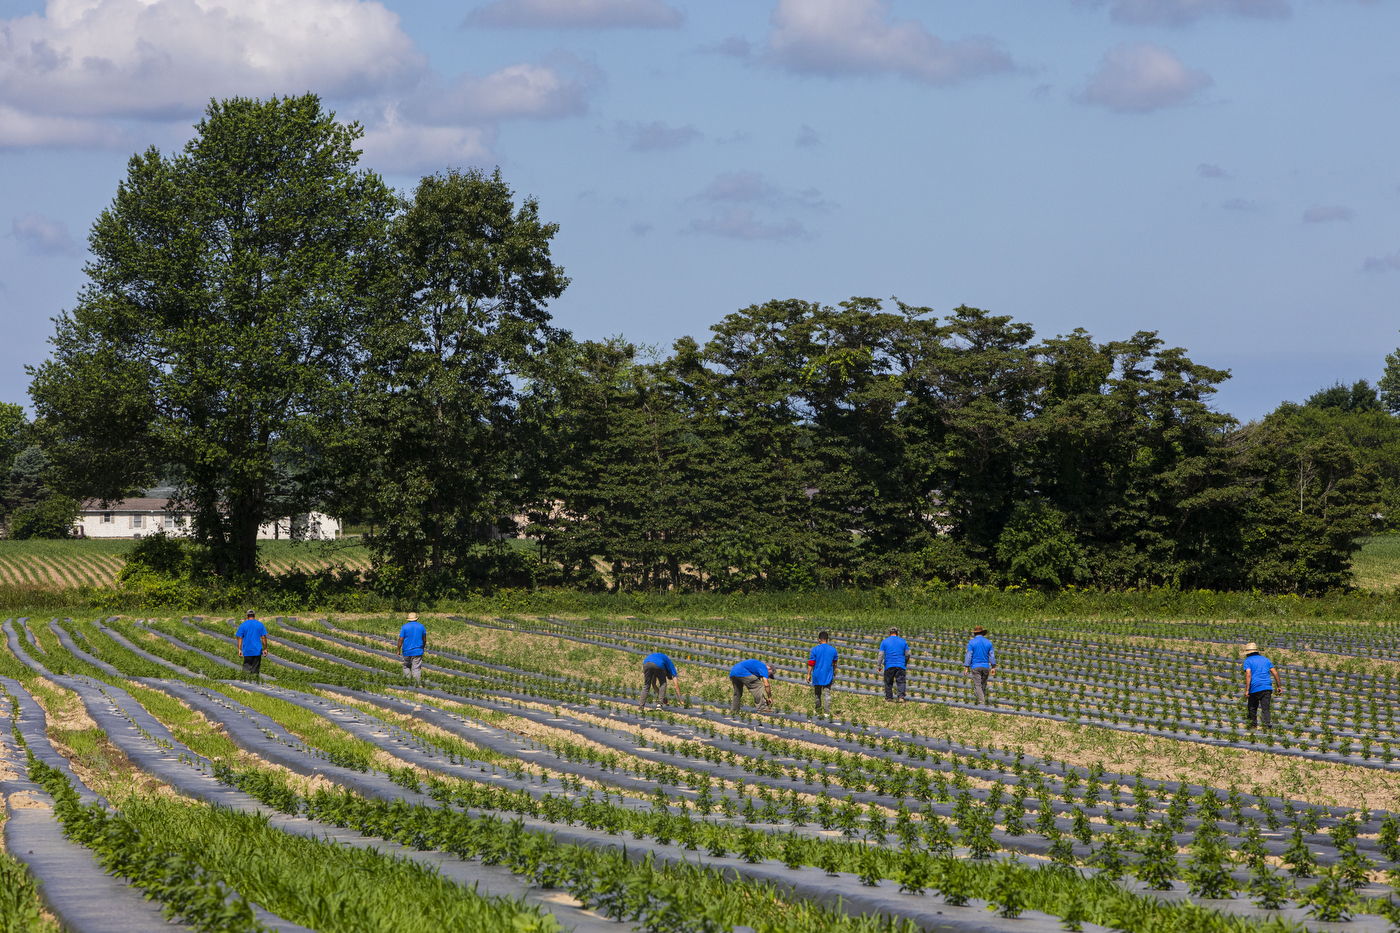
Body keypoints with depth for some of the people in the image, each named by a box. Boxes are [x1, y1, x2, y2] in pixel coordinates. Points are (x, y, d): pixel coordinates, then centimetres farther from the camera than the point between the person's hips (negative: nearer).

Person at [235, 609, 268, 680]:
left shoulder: (243, 625, 0)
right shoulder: (260, 625, 2)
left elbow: (240, 638, -2)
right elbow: (264, 638, 2)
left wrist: (239, 649, 1)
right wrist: (265, 649, 8)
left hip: (247, 651, -1)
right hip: (257, 650, 1)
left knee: (246, 664, 5)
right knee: (256, 667, 6)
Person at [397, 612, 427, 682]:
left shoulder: (405, 627, -3)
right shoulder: (421, 626, 3)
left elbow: (401, 639, -7)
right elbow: (424, 640, 10)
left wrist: (399, 650, 2)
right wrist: (423, 648, 24)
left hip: (407, 651, -1)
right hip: (418, 651, 1)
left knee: (406, 667, 15)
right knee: (416, 669, -1)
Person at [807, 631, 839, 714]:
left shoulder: (815, 649, -7)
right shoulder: (833, 650, 1)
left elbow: (811, 663, -8)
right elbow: (834, 664, 13)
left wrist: (808, 675, -1)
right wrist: (834, 673, 29)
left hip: (817, 676, -1)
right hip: (828, 676, 1)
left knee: (817, 694, 14)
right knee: (827, 694, 0)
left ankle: (818, 710, 24)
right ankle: (827, 711, -7)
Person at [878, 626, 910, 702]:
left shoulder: (884, 642, 4)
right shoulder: (903, 641, 7)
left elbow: (881, 655, 0)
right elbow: (907, 654, 10)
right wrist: (905, 664, 26)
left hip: (889, 665, 0)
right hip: (900, 665, 0)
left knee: (888, 683, 9)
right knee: (901, 682, -2)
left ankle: (889, 698, 9)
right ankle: (901, 696, -19)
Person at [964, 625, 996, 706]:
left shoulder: (972, 642, -2)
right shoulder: (988, 642, 7)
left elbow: (969, 655, -6)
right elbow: (992, 655, 5)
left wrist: (966, 667, -4)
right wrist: (993, 667, 7)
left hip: (975, 667, -3)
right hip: (986, 667, 3)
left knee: (977, 685, -8)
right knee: (983, 686, 14)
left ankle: (982, 702, -22)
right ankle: (982, 700, 18)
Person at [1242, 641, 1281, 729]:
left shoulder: (1248, 661, 2)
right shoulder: (1265, 659, 18)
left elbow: (1248, 675, -13)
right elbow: (1275, 673, 13)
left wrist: (1247, 690, -16)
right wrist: (1279, 686, 18)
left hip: (1255, 688, -4)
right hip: (1267, 687, 4)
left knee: (1253, 709, 13)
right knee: (1266, 708, 0)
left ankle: (1253, 725, 17)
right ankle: (1267, 724, -15)